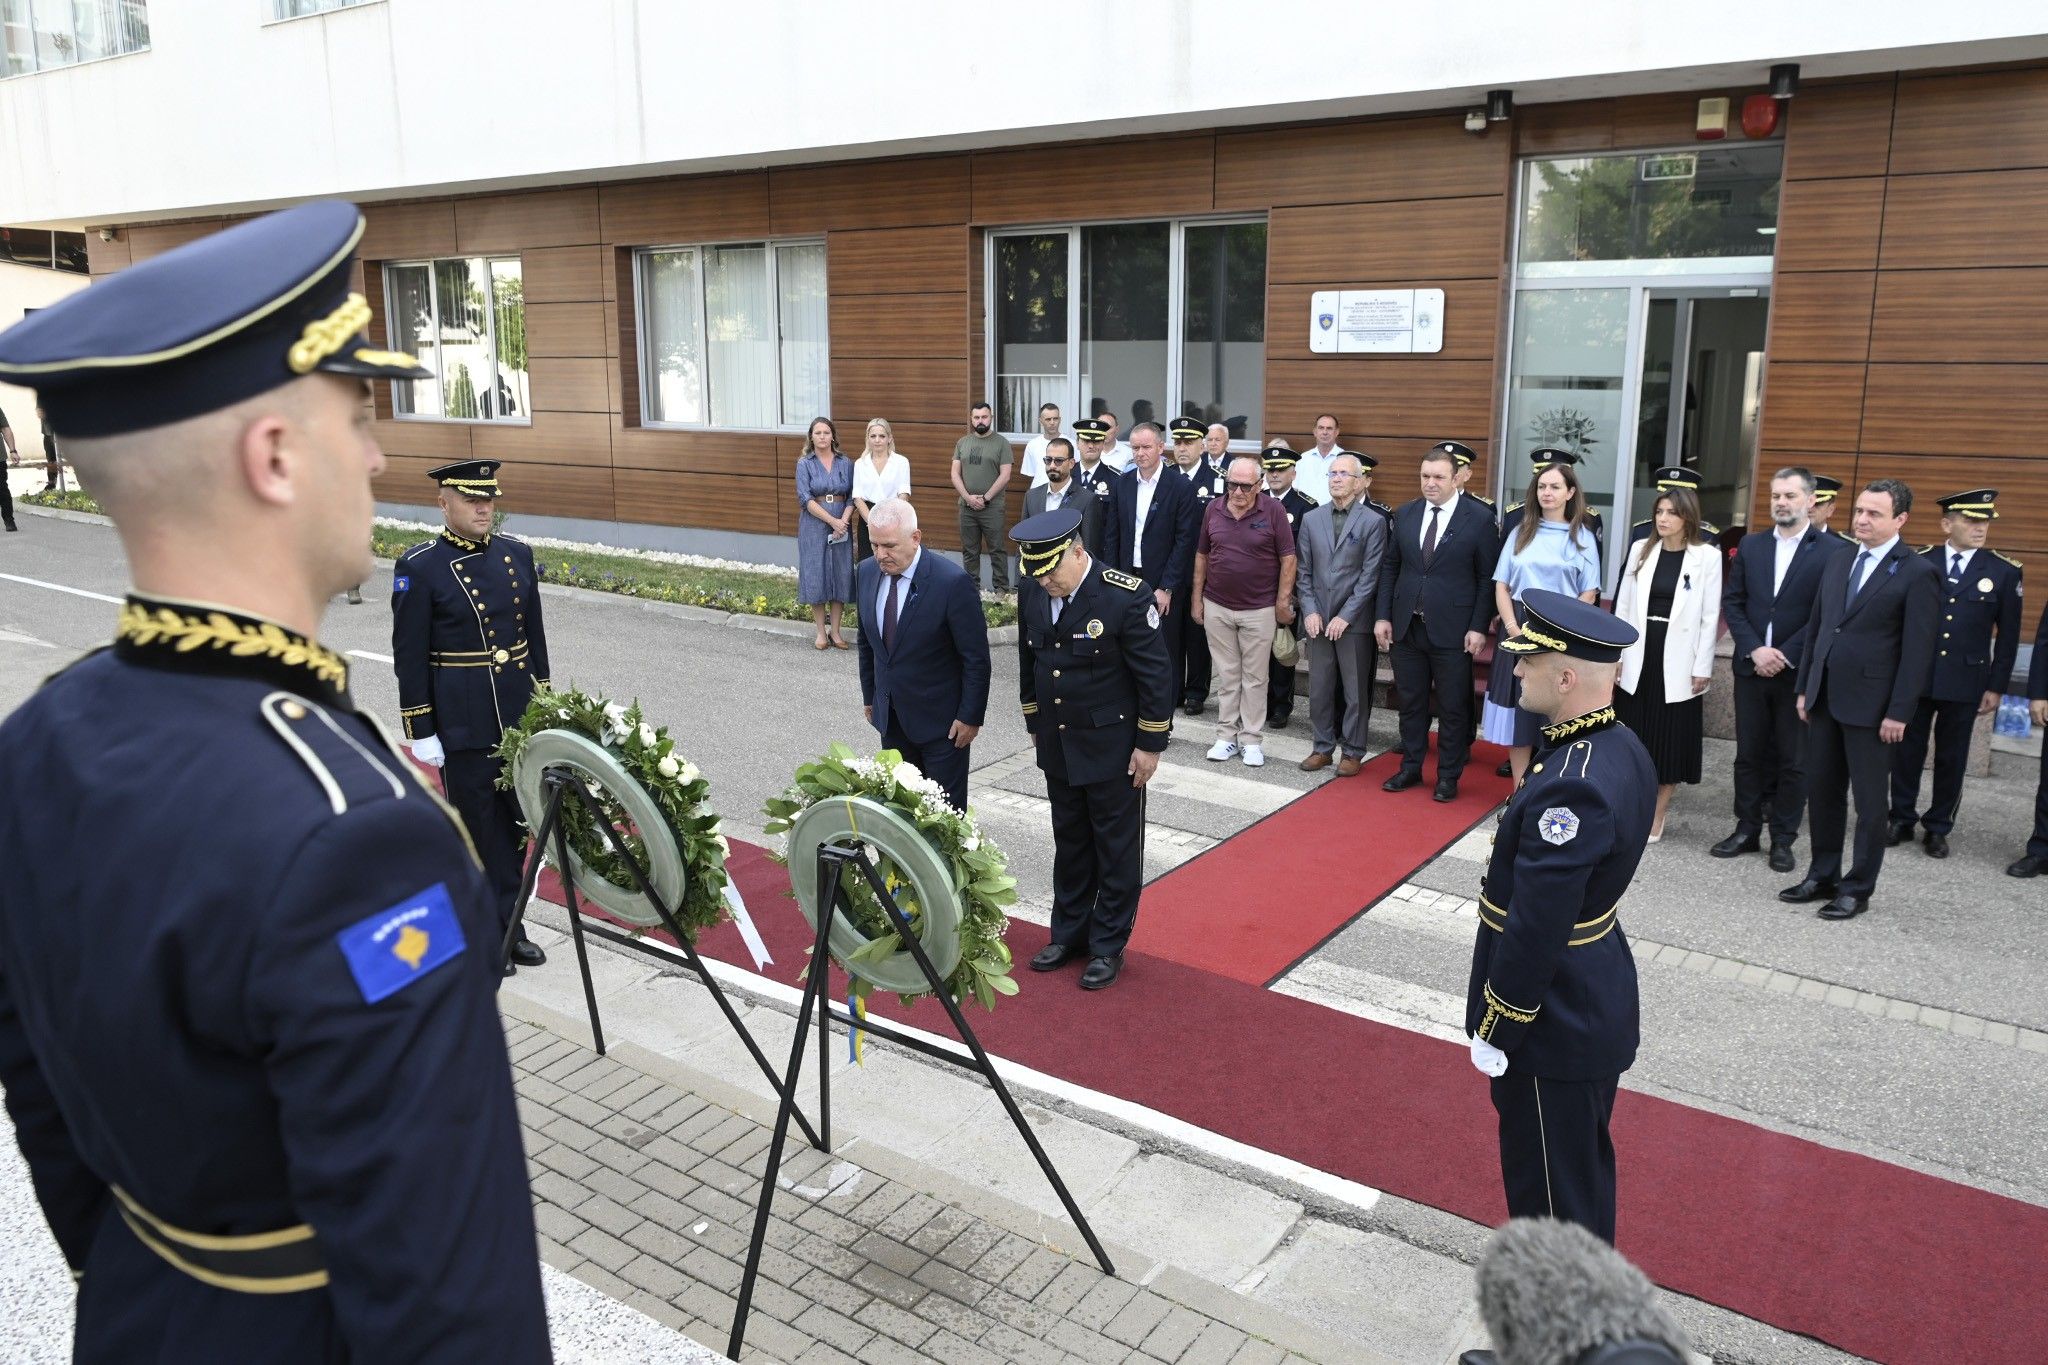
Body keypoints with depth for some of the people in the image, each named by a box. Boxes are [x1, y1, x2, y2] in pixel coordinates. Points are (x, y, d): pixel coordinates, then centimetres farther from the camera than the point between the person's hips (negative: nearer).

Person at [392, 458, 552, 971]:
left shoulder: (517, 554, 6)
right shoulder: (419, 568, -10)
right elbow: (409, 657, -9)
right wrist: (420, 732, -10)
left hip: (520, 717, 5)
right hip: (464, 726, -5)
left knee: (516, 825, 12)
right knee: (477, 829, 6)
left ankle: (509, 926, 28)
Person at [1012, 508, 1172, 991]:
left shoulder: (1126, 597, -21)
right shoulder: (1032, 595, -4)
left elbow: (1154, 675, -15)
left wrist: (1150, 744, -12)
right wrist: (1035, 724, 16)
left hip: (1113, 747, -5)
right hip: (1058, 747, 5)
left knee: (1116, 849, 9)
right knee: (1069, 844, 18)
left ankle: (1108, 946, 22)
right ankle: (1069, 933, 33)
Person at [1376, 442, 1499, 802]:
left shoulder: (1479, 518, -7)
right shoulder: (1405, 513, 5)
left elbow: (1488, 578, -5)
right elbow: (1389, 567, 10)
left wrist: (1479, 627, -10)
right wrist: (1383, 616, 5)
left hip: (1452, 630, -4)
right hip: (1406, 626, 4)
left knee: (1453, 708, 6)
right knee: (1410, 702, 14)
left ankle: (1448, 776, 19)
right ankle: (1410, 768, 28)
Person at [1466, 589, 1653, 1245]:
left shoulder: (1569, 787, -32)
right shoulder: (1622, 748, -1)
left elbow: (1534, 932, -27)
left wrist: (1494, 1032, -15)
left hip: (1557, 1021, -10)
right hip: (1600, 999, 10)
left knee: (1552, 1189, 10)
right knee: (1584, 1163, 27)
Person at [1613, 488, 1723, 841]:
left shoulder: (1707, 556, -4)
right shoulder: (1641, 550, 5)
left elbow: (1710, 617, -5)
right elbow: (1624, 606, 7)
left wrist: (1702, 667, -8)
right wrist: (1616, 654, 3)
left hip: (1677, 660, -3)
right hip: (1639, 655, 3)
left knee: (1671, 739, 5)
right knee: (1634, 736, 8)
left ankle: (1656, 815, 16)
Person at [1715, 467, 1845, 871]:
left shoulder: (1832, 552, -6)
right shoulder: (1750, 545, 8)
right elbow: (1732, 602, 5)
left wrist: (1785, 656, -15)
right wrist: (1755, 650, -8)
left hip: (1799, 672, -4)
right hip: (1751, 667, 4)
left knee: (1793, 761, 5)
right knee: (1749, 755, 10)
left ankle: (1783, 840, 14)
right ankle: (1747, 830, 21)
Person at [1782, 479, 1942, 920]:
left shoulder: (1917, 573, -8)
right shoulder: (1837, 565, 12)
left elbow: (1918, 650, -11)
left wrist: (1899, 712, -14)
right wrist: (1805, 688, 12)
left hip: (1871, 706, -6)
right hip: (1825, 699, 6)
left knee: (1870, 802, 5)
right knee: (1823, 793, 13)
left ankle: (1858, 889, 14)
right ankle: (1822, 876, 24)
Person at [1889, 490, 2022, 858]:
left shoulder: (2004, 571, -1)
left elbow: (2008, 635, 2)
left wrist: (1996, 686, 0)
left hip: (1965, 683, 0)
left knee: (1951, 758, 8)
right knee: (1907, 751, 8)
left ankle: (1938, 827, 20)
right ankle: (1902, 819, 22)